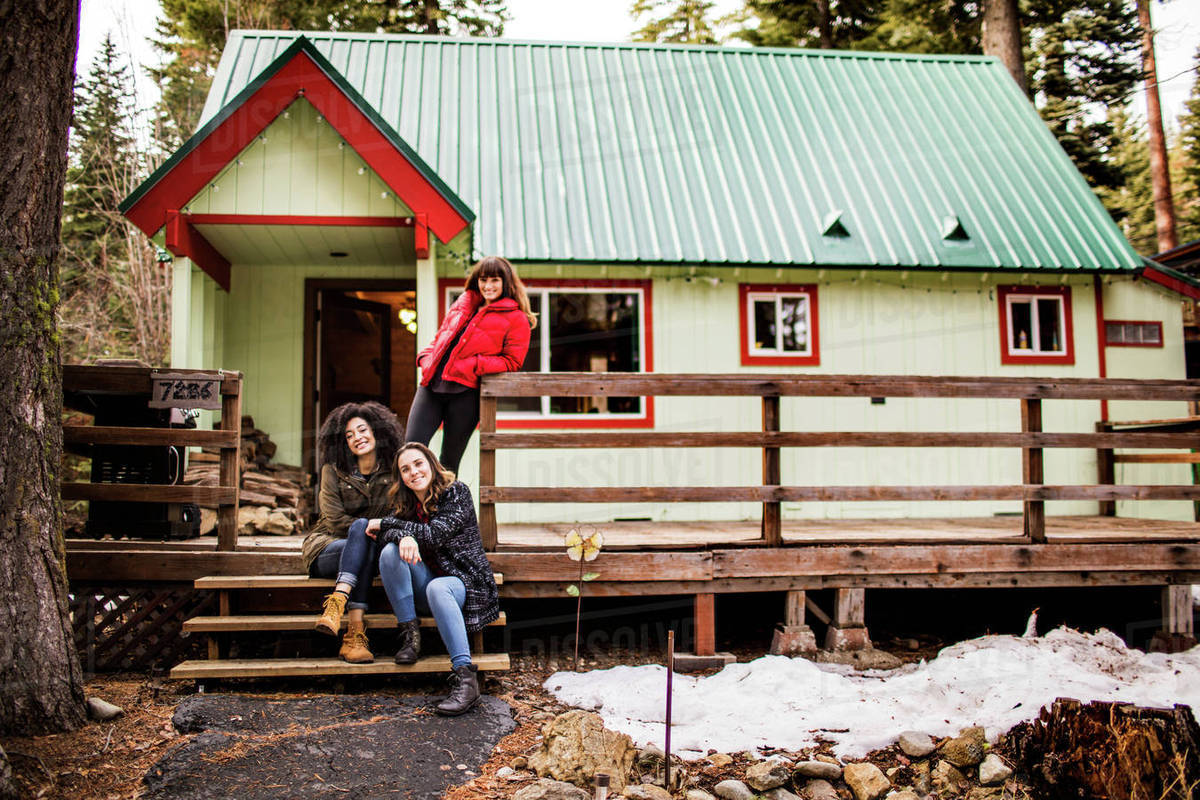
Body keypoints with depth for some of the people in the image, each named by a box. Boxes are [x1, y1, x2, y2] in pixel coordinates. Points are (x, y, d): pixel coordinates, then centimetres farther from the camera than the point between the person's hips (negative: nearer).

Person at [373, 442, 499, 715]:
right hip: (426, 584, 5)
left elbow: (434, 534, -20)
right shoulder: (405, 502, 8)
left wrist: (385, 523, -11)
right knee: (390, 552, -19)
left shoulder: (456, 492, -8)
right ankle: (410, 634, -17)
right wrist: (403, 537, -32)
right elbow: (385, 536, -7)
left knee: (437, 588, -38)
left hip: (464, 581, -5)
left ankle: (466, 677, -46)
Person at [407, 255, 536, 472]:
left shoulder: (516, 318, 2)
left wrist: (472, 365, -13)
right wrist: (427, 358, 7)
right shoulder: (463, 303, 19)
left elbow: (512, 361, -2)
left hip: (465, 392, -4)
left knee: (449, 461, 3)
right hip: (431, 384, 4)